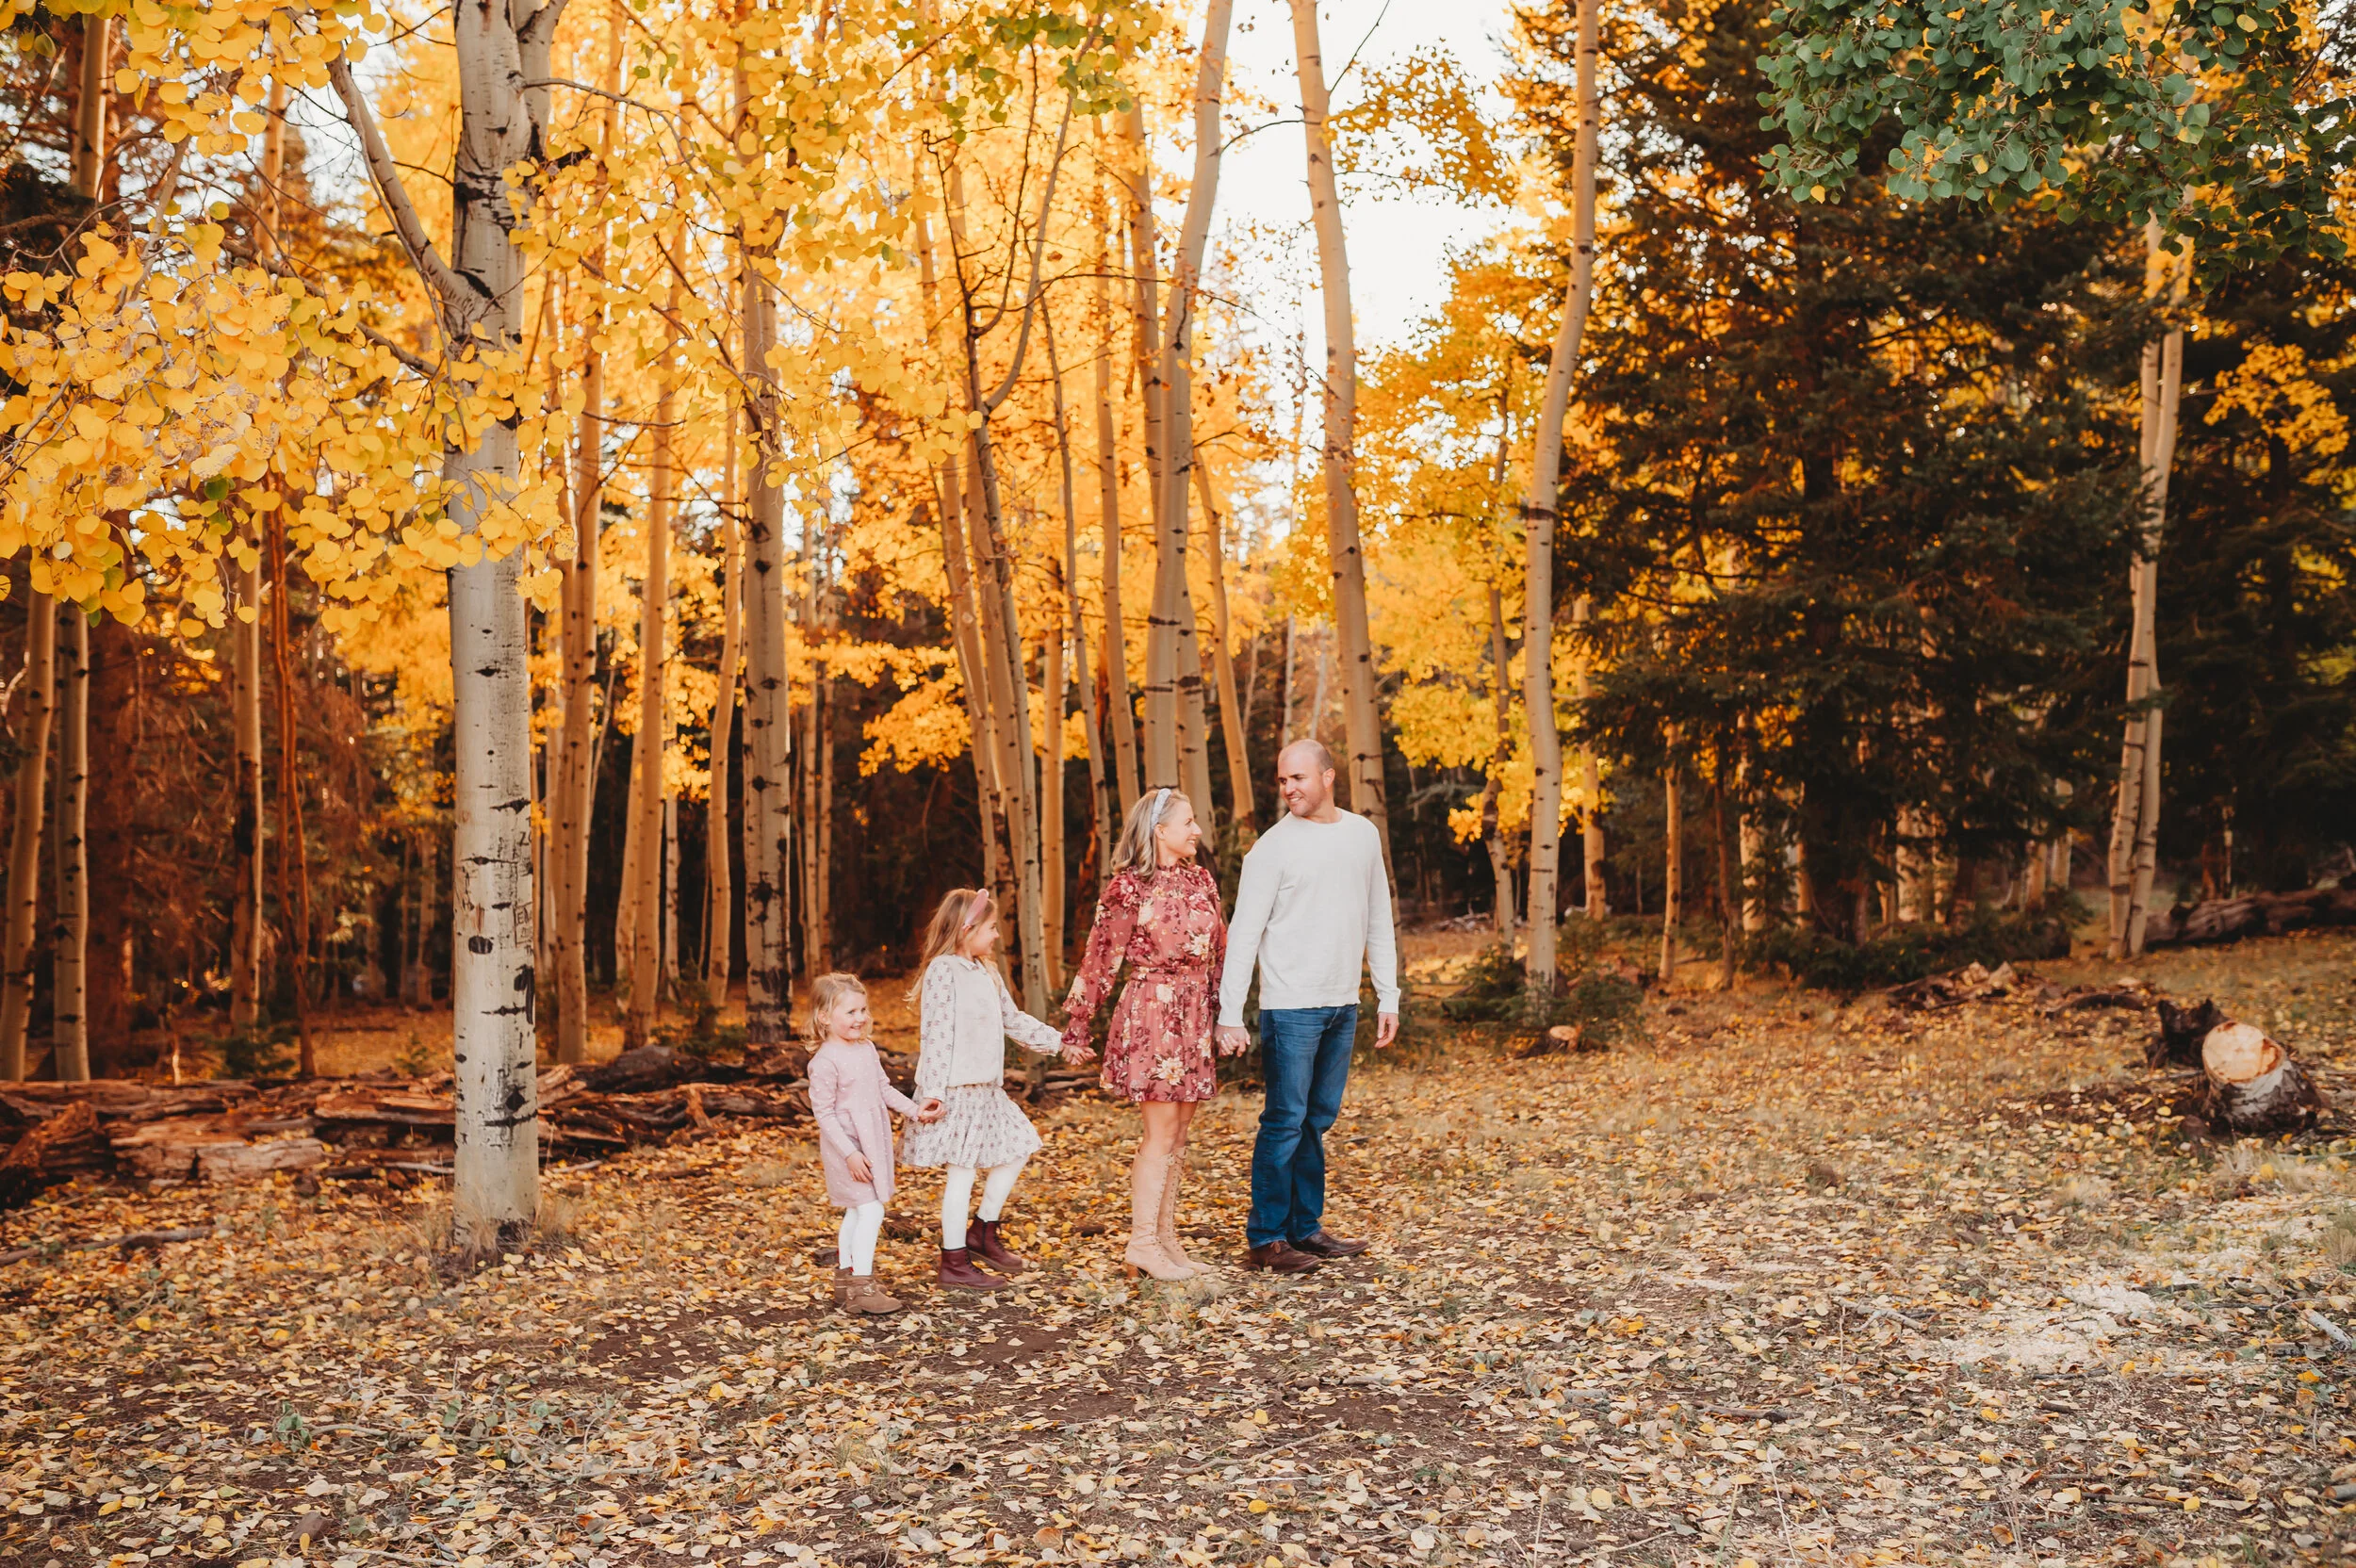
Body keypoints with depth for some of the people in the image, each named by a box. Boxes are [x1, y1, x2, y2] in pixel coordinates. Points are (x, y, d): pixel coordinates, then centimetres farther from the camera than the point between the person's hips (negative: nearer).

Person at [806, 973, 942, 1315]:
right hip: (847, 1148, -8)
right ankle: (862, 1286, -6)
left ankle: (845, 1279, 27)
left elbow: (884, 1089, 16)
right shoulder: (825, 1062, -19)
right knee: (871, 1211, -11)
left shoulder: (867, 1049, 6)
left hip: (873, 1143, 8)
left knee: (856, 1212, 16)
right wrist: (849, 1153, -21)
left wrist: (914, 1109, 6)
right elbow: (823, 1113, -18)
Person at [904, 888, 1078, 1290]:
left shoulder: (987, 973, 14)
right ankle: (954, 1263, 8)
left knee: (1019, 1146, 13)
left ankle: (983, 1231, 25)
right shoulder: (943, 970, -14)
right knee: (962, 1170, -3)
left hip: (986, 1087, 9)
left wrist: (1058, 1041, 21)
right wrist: (933, 1093, -23)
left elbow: (1014, 1019, 23)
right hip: (955, 1088, -9)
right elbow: (935, 1034, -19)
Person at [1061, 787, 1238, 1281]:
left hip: (1193, 1015, 7)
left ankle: (1165, 1239, 17)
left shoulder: (1202, 881, 10)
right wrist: (1076, 1026, -5)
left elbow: (1219, 952, 14)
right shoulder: (1129, 887, -9)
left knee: (1178, 1133, 9)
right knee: (1161, 1131, -5)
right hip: (1150, 1012, -7)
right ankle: (1141, 1244, 3)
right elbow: (1100, 959, -7)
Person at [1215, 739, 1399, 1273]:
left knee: (1318, 1118, 11)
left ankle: (1306, 1227, 21)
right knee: (1285, 1120, -3)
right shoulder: (1273, 848, -7)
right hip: (1290, 1006, -5)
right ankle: (1265, 1238, 5)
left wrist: (1388, 997, 11)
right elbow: (1244, 933, -9)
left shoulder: (1363, 834, 10)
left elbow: (1378, 922, 15)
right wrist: (1229, 1014, -15)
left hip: (1343, 1006, 5)